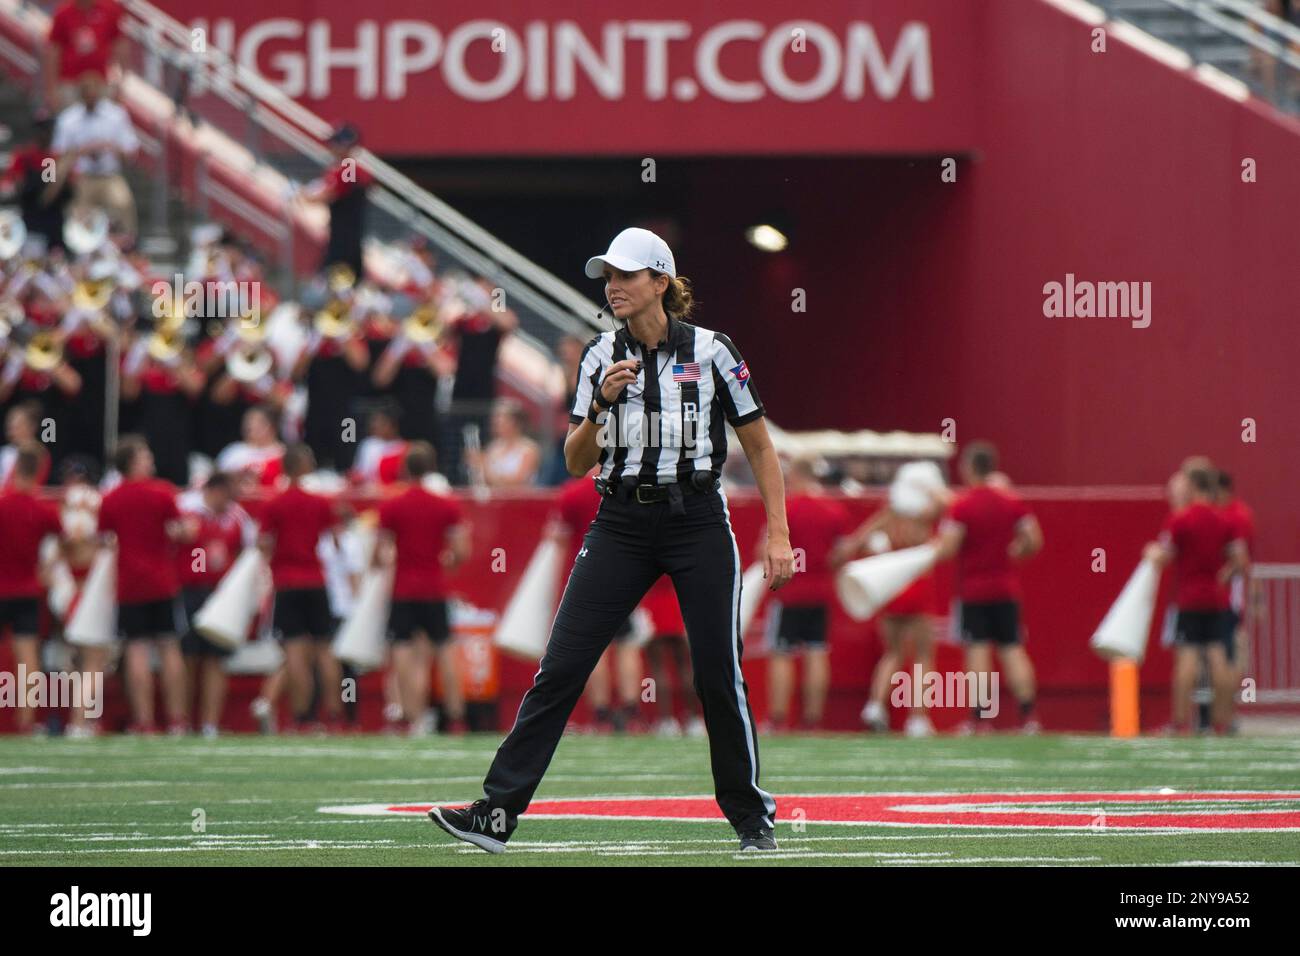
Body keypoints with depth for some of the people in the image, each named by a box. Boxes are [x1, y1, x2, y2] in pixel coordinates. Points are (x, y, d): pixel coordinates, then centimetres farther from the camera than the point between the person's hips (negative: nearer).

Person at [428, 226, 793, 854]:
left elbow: (760, 448, 2)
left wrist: (778, 535, -4)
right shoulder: (602, 358, 6)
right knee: (561, 666, -5)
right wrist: (601, 404, -14)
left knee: (718, 673, -4)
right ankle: (497, 813, -8)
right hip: (621, 525, 3)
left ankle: (752, 818, 14)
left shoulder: (710, 351, -2)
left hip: (697, 523, -3)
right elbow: (577, 462, 4)